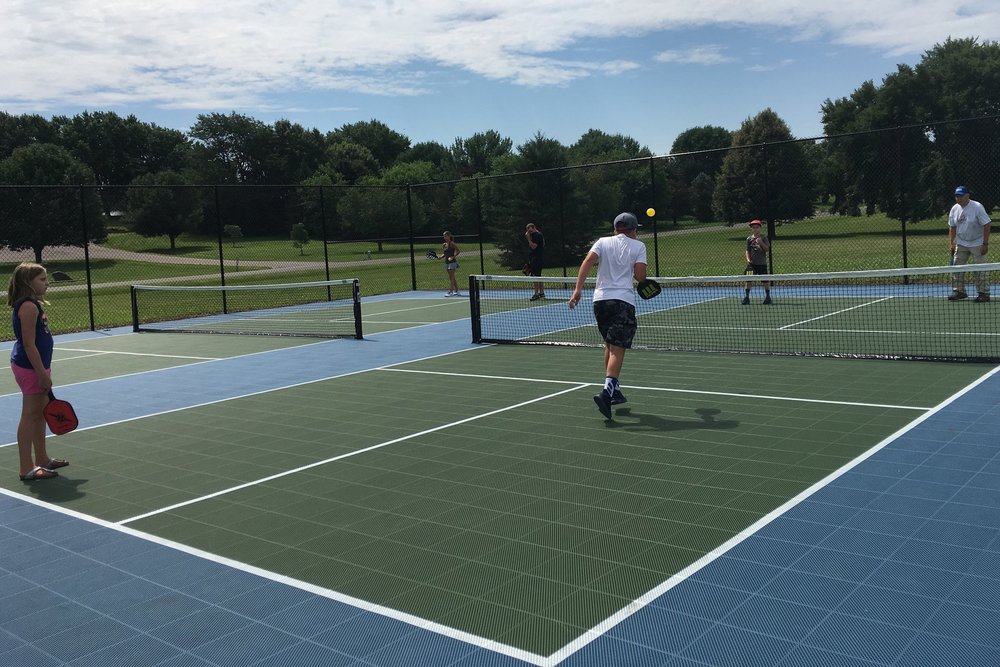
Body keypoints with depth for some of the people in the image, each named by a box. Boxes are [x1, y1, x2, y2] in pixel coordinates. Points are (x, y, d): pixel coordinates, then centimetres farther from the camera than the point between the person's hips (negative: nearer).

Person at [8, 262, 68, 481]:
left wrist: (44, 371, 19)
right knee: (30, 416, -4)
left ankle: (42, 459, 29)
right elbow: (29, 345, -22)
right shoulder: (29, 307, -19)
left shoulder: (31, 304, 12)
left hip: (36, 366, 10)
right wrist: (42, 373, -22)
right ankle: (27, 469, 3)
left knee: (40, 414, 17)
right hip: (30, 368, -10)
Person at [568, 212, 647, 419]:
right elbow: (640, 275, -4)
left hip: (601, 299, 4)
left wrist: (577, 290, -10)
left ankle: (613, 390, 26)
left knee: (609, 346, 20)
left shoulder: (603, 242, 12)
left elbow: (587, 262, -5)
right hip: (623, 300, -4)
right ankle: (606, 392, -25)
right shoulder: (638, 246, 6)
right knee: (617, 349, -8)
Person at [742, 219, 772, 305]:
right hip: (752, 263, 1)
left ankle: (768, 297, 15)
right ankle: (746, 297, 0)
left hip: (762, 263, -1)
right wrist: (748, 259, -6)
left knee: (765, 280, 1)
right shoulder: (749, 238, 6)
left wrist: (761, 243, -19)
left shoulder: (763, 237, 1)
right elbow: (747, 250, 9)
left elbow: (767, 249, -4)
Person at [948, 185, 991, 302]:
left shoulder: (977, 207, -15)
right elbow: (952, 227, 11)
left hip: (977, 244, -5)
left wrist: (985, 244, -19)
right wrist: (951, 243, 4)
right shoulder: (954, 209, 2)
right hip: (961, 244, 6)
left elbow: (986, 226, -15)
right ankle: (959, 291, 12)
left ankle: (984, 293, 3)